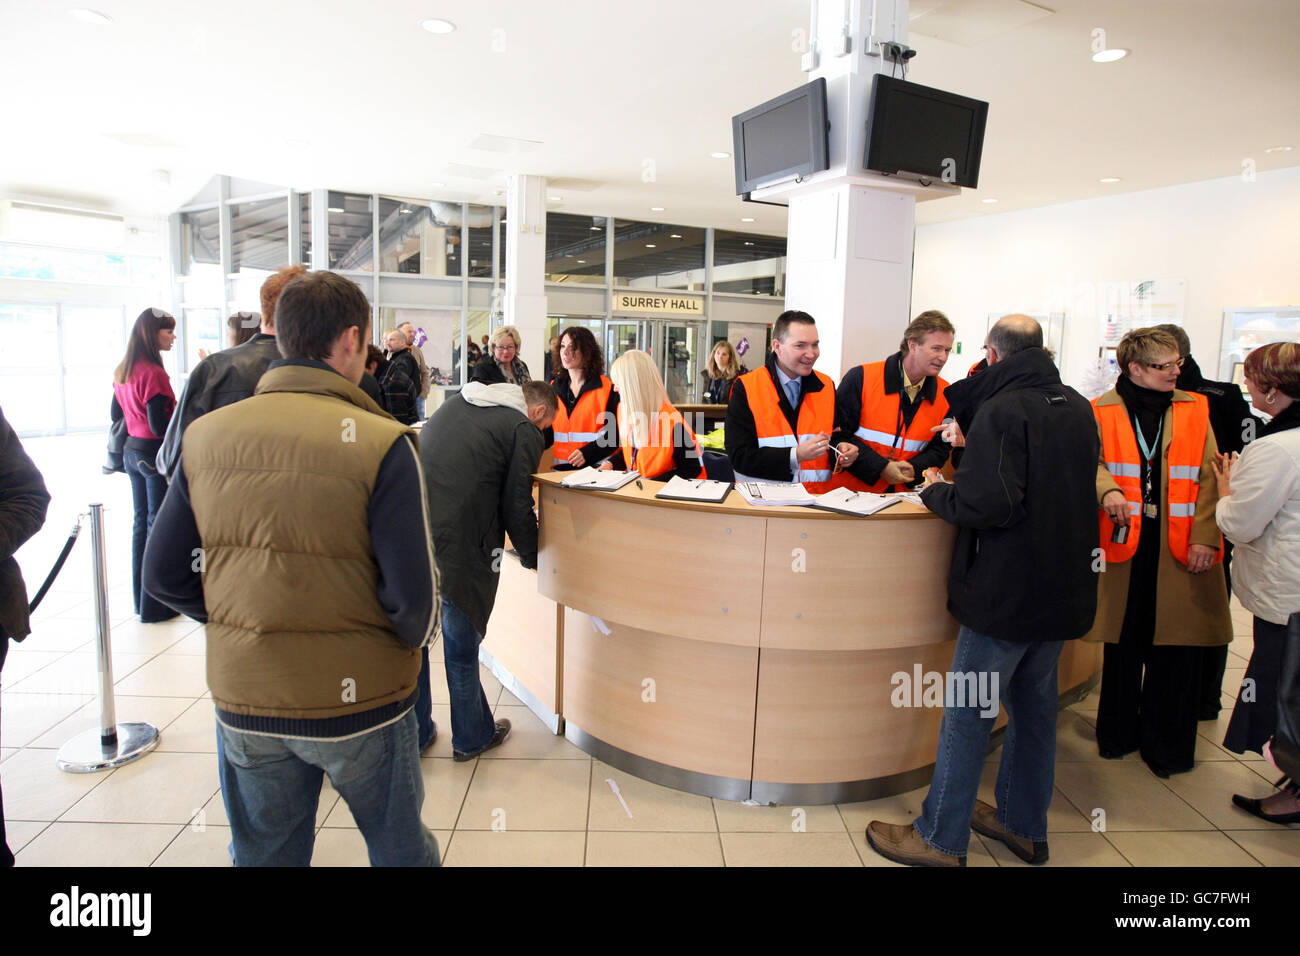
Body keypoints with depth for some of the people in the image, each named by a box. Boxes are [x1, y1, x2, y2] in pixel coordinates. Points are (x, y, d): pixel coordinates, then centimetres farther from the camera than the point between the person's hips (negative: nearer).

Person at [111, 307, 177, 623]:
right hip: (156, 453, -9)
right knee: (158, 524, -2)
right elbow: (160, 425, -21)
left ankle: (140, 597, 25)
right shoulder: (153, 373, -18)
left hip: (132, 452, 9)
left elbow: (116, 413, 17)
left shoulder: (122, 371, 9)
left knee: (141, 521, 15)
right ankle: (154, 606, 4)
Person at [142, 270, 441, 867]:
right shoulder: (383, 443, -18)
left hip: (243, 704, 4)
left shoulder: (204, 436, -3)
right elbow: (412, 596, -19)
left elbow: (165, 577, 2)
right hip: (360, 700, -4)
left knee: (263, 854, 25)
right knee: (399, 848, 21)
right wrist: (415, 638, 2)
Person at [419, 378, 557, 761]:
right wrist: (530, 555, 14)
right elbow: (517, 504, -3)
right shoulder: (523, 429, -2)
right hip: (456, 546, -6)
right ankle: (472, 738, 31)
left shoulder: (456, 403, 18)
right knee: (461, 643, 11)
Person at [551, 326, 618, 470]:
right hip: (559, 467, 4)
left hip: (595, 467, -4)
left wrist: (587, 452, -15)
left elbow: (615, 433, -4)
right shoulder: (554, 387, 16)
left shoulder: (607, 388, 0)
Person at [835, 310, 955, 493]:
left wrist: (914, 469, -5)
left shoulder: (945, 395, 8)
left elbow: (941, 448, 16)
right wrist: (881, 468, -12)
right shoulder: (861, 377, -5)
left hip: (905, 495, 3)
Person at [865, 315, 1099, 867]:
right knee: (1034, 706, 19)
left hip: (1006, 591, -8)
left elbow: (986, 504, -27)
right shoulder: (1078, 408, 8)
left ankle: (940, 840, 14)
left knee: (968, 714, 2)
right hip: (1064, 589, 8)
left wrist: (937, 492, -8)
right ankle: (1025, 826, 33)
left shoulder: (1002, 412, -18)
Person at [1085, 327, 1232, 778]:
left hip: (1179, 547, 1)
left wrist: (1204, 537, -7)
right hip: (1124, 539, -1)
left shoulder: (1194, 409, 7)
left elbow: (1208, 477, 3)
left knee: (1176, 647, 3)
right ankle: (1119, 732, 29)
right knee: (1123, 643, 10)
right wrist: (1107, 489, -30)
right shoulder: (1103, 411, 2)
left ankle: (1167, 744, 20)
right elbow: (1091, 458, -8)